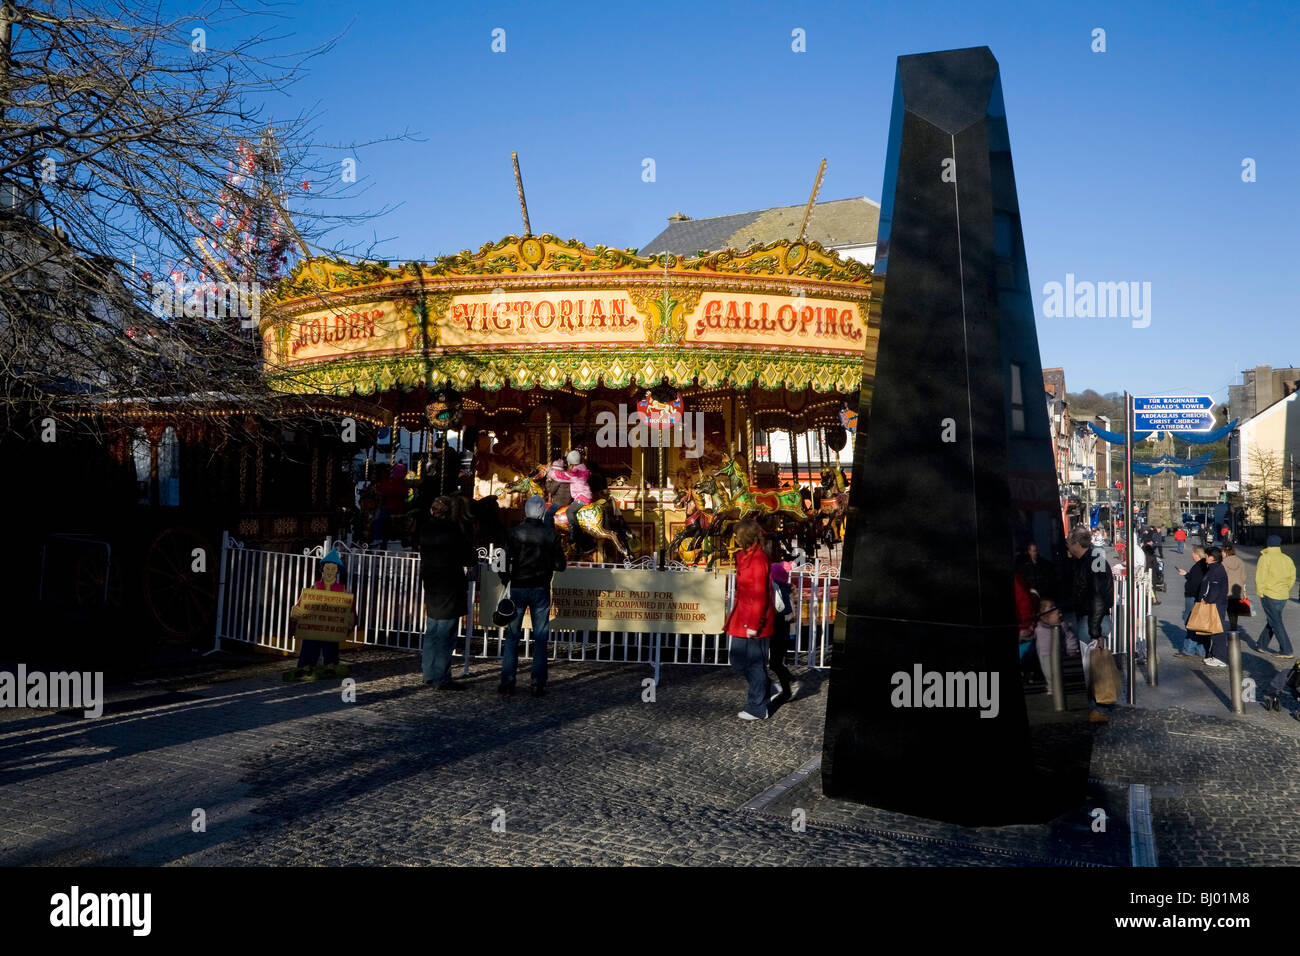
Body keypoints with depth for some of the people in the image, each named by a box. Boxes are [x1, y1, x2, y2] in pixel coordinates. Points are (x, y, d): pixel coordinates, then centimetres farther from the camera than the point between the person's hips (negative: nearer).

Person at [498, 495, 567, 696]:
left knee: (512, 636, 7)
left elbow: (505, 561, -4)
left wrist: (505, 582, 9)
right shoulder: (550, 534, -4)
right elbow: (560, 565, -3)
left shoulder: (515, 532, -4)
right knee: (540, 637, 5)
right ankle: (538, 683, 4)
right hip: (540, 589, 0)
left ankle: (507, 682, 5)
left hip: (517, 588, 0)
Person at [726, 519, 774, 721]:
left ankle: (758, 709, 12)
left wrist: (754, 625, -20)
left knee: (755, 663, 1)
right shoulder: (745, 556, 10)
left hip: (753, 621, -9)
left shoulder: (758, 560, -19)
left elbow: (760, 596, -20)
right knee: (738, 661, 15)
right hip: (742, 620, 9)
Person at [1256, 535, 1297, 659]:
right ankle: (1261, 644, 31)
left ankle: (1287, 651, -3)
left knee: (1276, 623, -2)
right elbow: (1292, 578, 11)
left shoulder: (1265, 558, -13)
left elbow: (1260, 578, -17)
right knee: (1272, 620, 19)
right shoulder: (1287, 559, 6)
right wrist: (1284, 590, 19)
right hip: (1283, 596, 7)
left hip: (1269, 595, -7)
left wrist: (1260, 593, -5)